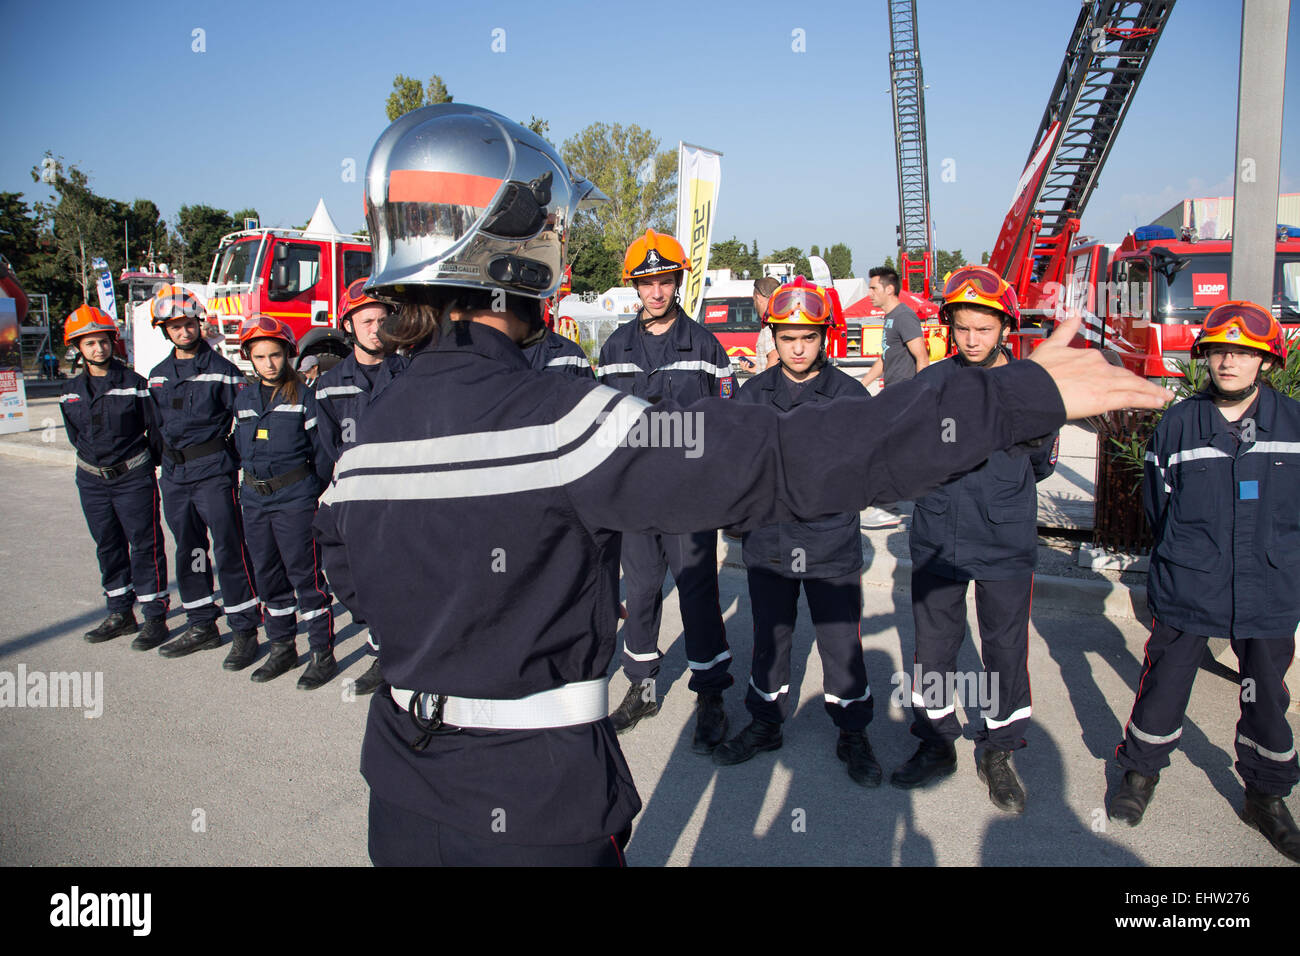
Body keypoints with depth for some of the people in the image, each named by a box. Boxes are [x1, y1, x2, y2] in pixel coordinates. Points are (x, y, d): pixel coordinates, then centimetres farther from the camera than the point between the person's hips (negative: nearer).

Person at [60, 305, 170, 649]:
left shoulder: (133, 383, -7)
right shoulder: (71, 391, 7)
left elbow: (154, 427, -4)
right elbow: (74, 434, 18)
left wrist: (142, 461, -2)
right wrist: (96, 455, 10)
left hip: (133, 478, -5)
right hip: (92, 480, 5)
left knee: (145, 545, -2)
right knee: (108, 546, 13)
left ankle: (155, 616, 5)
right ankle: (120, 614, 25)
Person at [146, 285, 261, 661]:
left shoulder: (222, 370, -3)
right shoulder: (158, 375, 14)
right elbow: (156, 424, 22)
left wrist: (226, 447, -11)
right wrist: (166, 458, 17)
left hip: (213, 472, -6)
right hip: (174, 475, 6)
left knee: (229, 550, -6)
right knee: (188, 552, 12)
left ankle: (245, 629, 2)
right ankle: (201, 626, 23)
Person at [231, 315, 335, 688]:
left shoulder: (303, 396, -4)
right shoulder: (244, 399, 12)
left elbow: (320, 448, -4)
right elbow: (240, 447, 21)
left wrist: (321, 496, -7)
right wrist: (251, 483, 15)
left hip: (295, 497, -6)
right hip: (255, 499, 6)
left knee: (304, 573, -4)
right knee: (268, 574, 13)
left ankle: (323, 653, 3)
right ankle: (281, 646, 26)